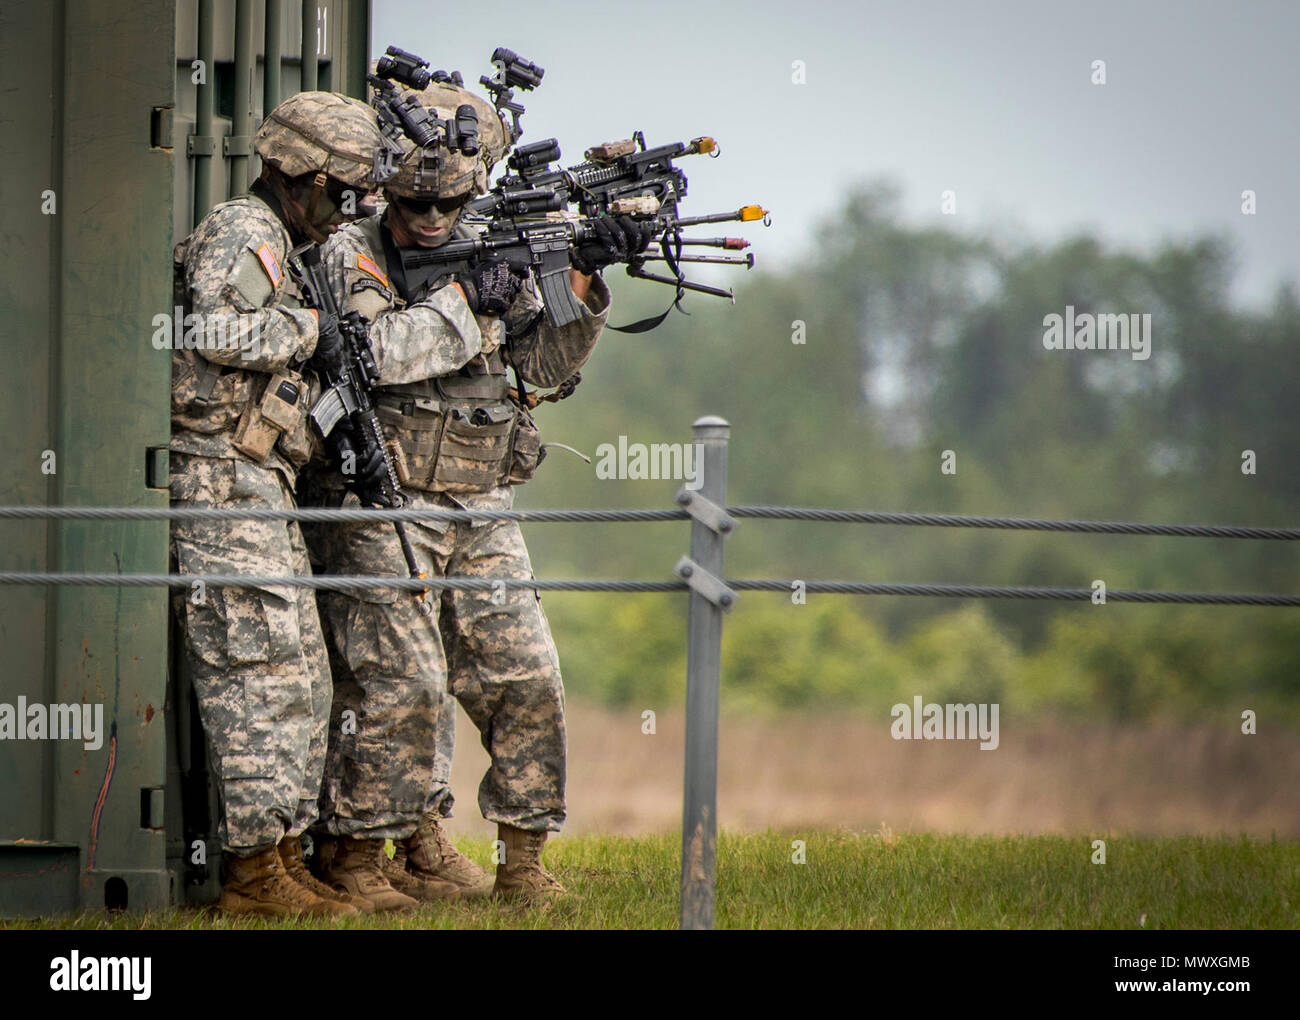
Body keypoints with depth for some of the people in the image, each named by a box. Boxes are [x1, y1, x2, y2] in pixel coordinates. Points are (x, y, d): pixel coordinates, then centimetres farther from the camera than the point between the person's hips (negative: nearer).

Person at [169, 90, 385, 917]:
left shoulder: (275, 245, 22)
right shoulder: (241, 233, -9)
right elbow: (218, 330, -26)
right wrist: (309, 329, -13)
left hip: (261, 492, 10)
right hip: (221, 484, -10)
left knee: (302, 677, 10)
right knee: (261, 677, -11)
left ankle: (284, 855, 13)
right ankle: (255, 870, -10)